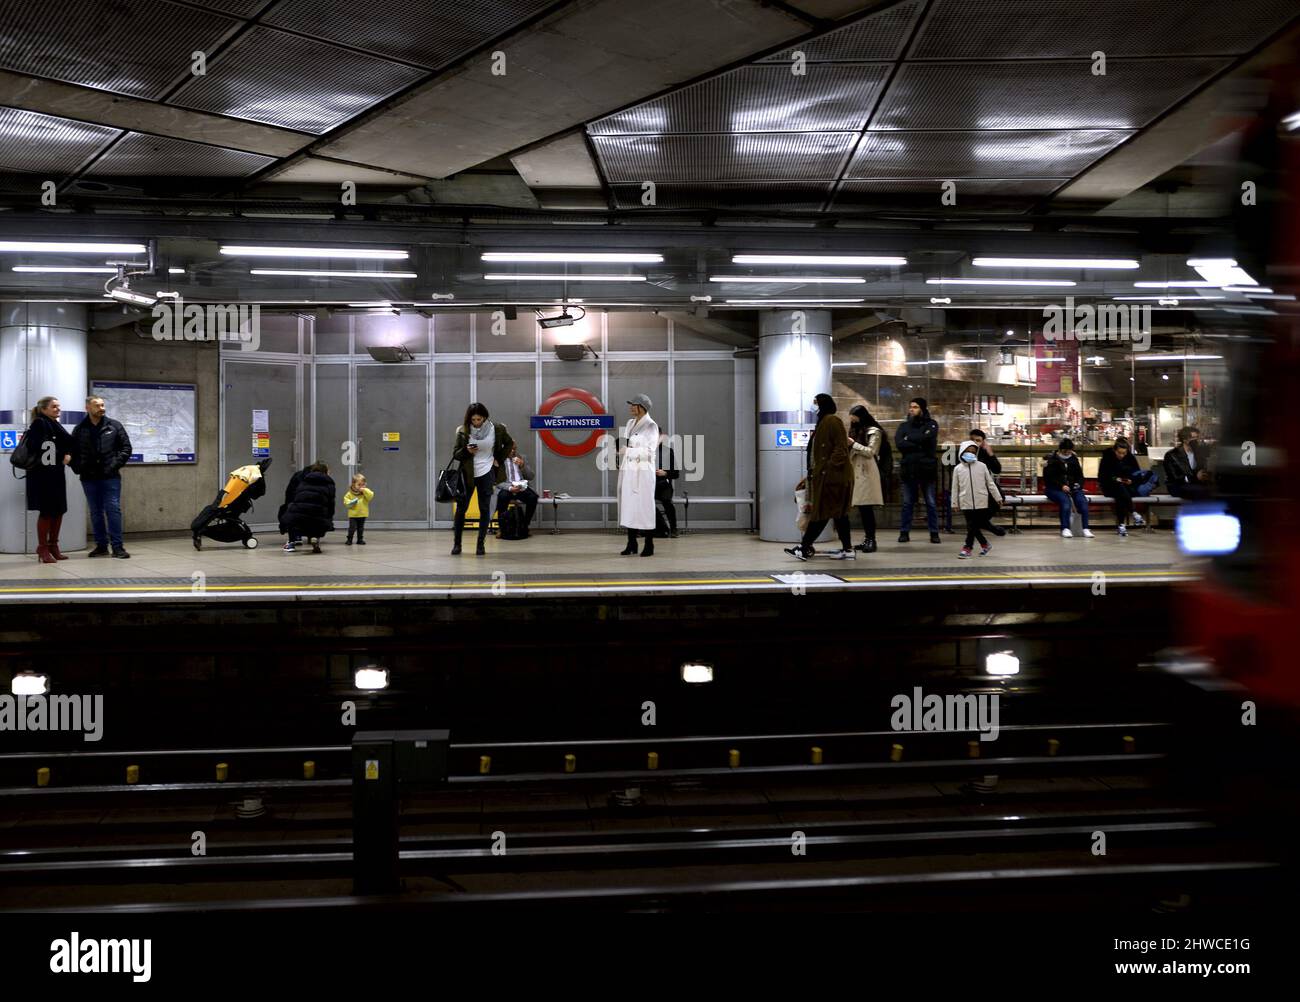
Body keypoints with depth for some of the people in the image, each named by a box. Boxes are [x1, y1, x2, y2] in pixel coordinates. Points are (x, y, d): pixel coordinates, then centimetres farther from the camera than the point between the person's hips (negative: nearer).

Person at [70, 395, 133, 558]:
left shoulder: (114, 426, 3)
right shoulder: (79, 429, 7)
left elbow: (126, 447, 3)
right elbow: (72, 451, 14)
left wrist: (116, 464, -7)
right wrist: (78, 468, 1)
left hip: (110, 477, -2)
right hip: (89, 478, 2)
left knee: (113, 509, -6)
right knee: (95, 512, 8)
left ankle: (117, 546, -4)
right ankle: (101, 546, 15)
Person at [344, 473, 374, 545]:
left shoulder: (366, 492, 0)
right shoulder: (350, 493, -3)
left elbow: (371, 496, -17)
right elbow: (345, 500, 1)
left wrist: (364, 490, -24)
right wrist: (350, 503, -19)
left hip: (362, 514, 2)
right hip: (353, 514, -2)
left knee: (361, 528, 11)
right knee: (352, 528, -6)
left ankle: (360, 540, 21)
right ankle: (349, 539, 7)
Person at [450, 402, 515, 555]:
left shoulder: (496, 429, -5)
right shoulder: (463, 431, -5)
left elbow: (509, 443, 12)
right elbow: (455, 454, -1)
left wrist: (499, 459, 3)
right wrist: (466, 451, -20)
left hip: (486, 473, 0)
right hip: (467, 474, 0)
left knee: (485, 509, 1)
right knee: (461, 508, 2)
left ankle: (481, 543, 10)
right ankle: (457, 543, 12)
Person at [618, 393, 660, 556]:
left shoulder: (651, 425, -6)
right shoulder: (630, 423, 15)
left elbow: (649, 451, -13)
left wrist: (628, 450, -18)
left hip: (643, 471, -7)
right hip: (627, 470, 7)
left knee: (644, 506, -3)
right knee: (628, 505, 5)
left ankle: (649, 546, 4)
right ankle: (631, 544, 11)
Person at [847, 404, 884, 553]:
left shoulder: (874, 432, -3)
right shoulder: (855, 430, 20)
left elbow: (870, 452, -12)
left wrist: (853, 444, -14)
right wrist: (847, 446, 7)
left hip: (867, 473, -7)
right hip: (856, 472, 7)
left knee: (867, 507, -10)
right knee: (861, 507, 5)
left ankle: (871, 540, -8)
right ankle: (866, 538, 8)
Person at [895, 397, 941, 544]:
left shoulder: (931, 425, 6)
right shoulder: (904, 425, 11)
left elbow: (924, 438, -15)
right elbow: (899, 444, -5)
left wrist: (908, 438, -2)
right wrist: (918, 445, -12)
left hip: (926, 468, -2)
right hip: (908, 469, 2)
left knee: (930, 503, 3)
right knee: (907, 503, 5)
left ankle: (934, 533, 8)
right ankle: (904, 532, 9)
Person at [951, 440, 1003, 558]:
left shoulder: (981, 466, 2)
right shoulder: (958, 468, 4)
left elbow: (990, 483, 7)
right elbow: (955, 488, 8)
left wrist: (998, 497, 7)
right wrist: (955, 503, 8)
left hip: (981, 502, -1)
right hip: (966, 502, 2)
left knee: (972, 526, -3)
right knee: (971, 525, 4)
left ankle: (967, 547, 4)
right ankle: (985, 544, 21)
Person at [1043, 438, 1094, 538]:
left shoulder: (1073, 459, 17)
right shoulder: (1051, 460, 2)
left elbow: (1080, 475, 22)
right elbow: (1048, 477, -6)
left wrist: (1078, 484, -2)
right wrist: (1061, 486, -19)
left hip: (1072, 488, 4)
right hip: (1055, 489, -4)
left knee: (1083, 500, -27)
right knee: (1065, 500, -36)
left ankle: (1085, 528, -30)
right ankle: (1065, 529, -38)